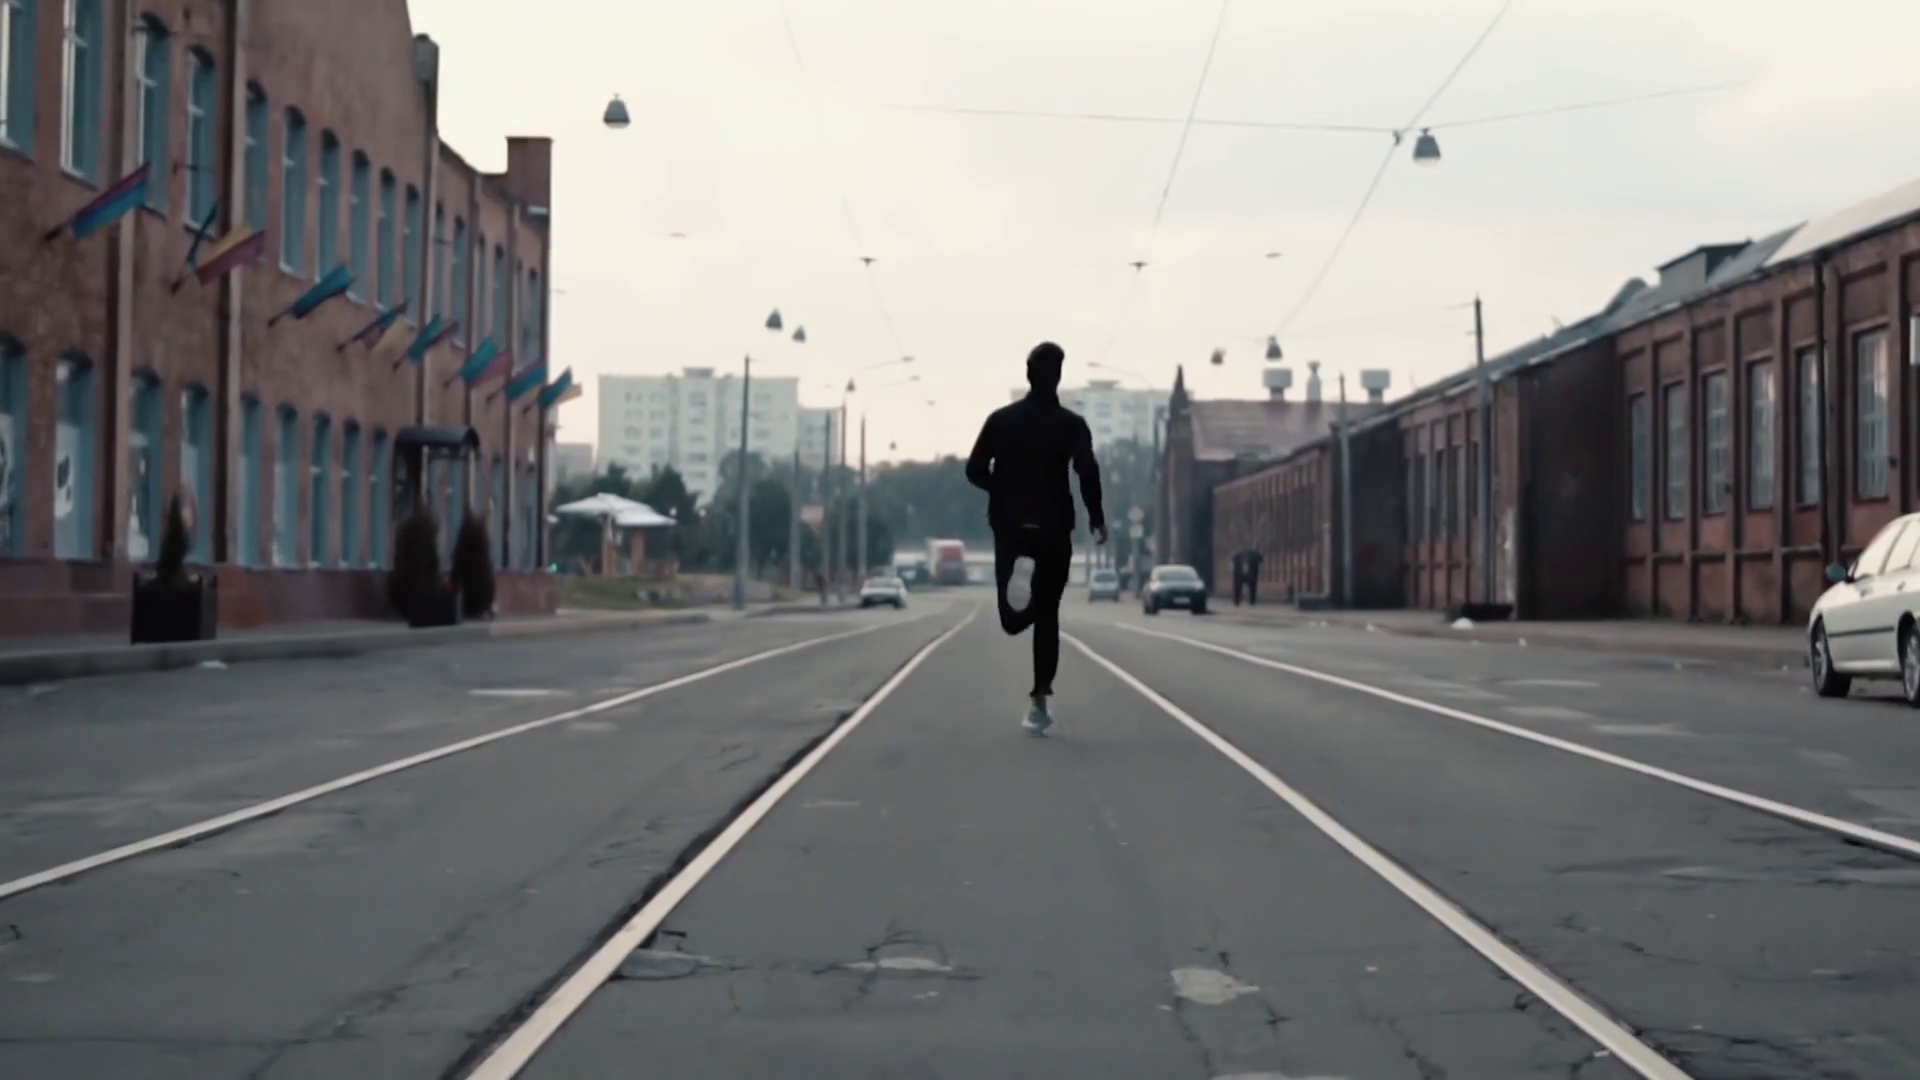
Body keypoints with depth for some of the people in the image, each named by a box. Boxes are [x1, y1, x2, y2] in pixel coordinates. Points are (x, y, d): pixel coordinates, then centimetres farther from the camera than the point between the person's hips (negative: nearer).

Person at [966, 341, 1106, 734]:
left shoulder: (1001, 419, 2)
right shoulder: (1072, 423, -3)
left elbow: (975, 471, -1)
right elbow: (1087, 472, -17)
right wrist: (1096, 516, -7)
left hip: (1009, 528, 1)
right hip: (1054, 529, -1)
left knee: (1014, 621, 8)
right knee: (1047, 615, 9)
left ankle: (1020, 573, -24)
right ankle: (1039, 701, 4)